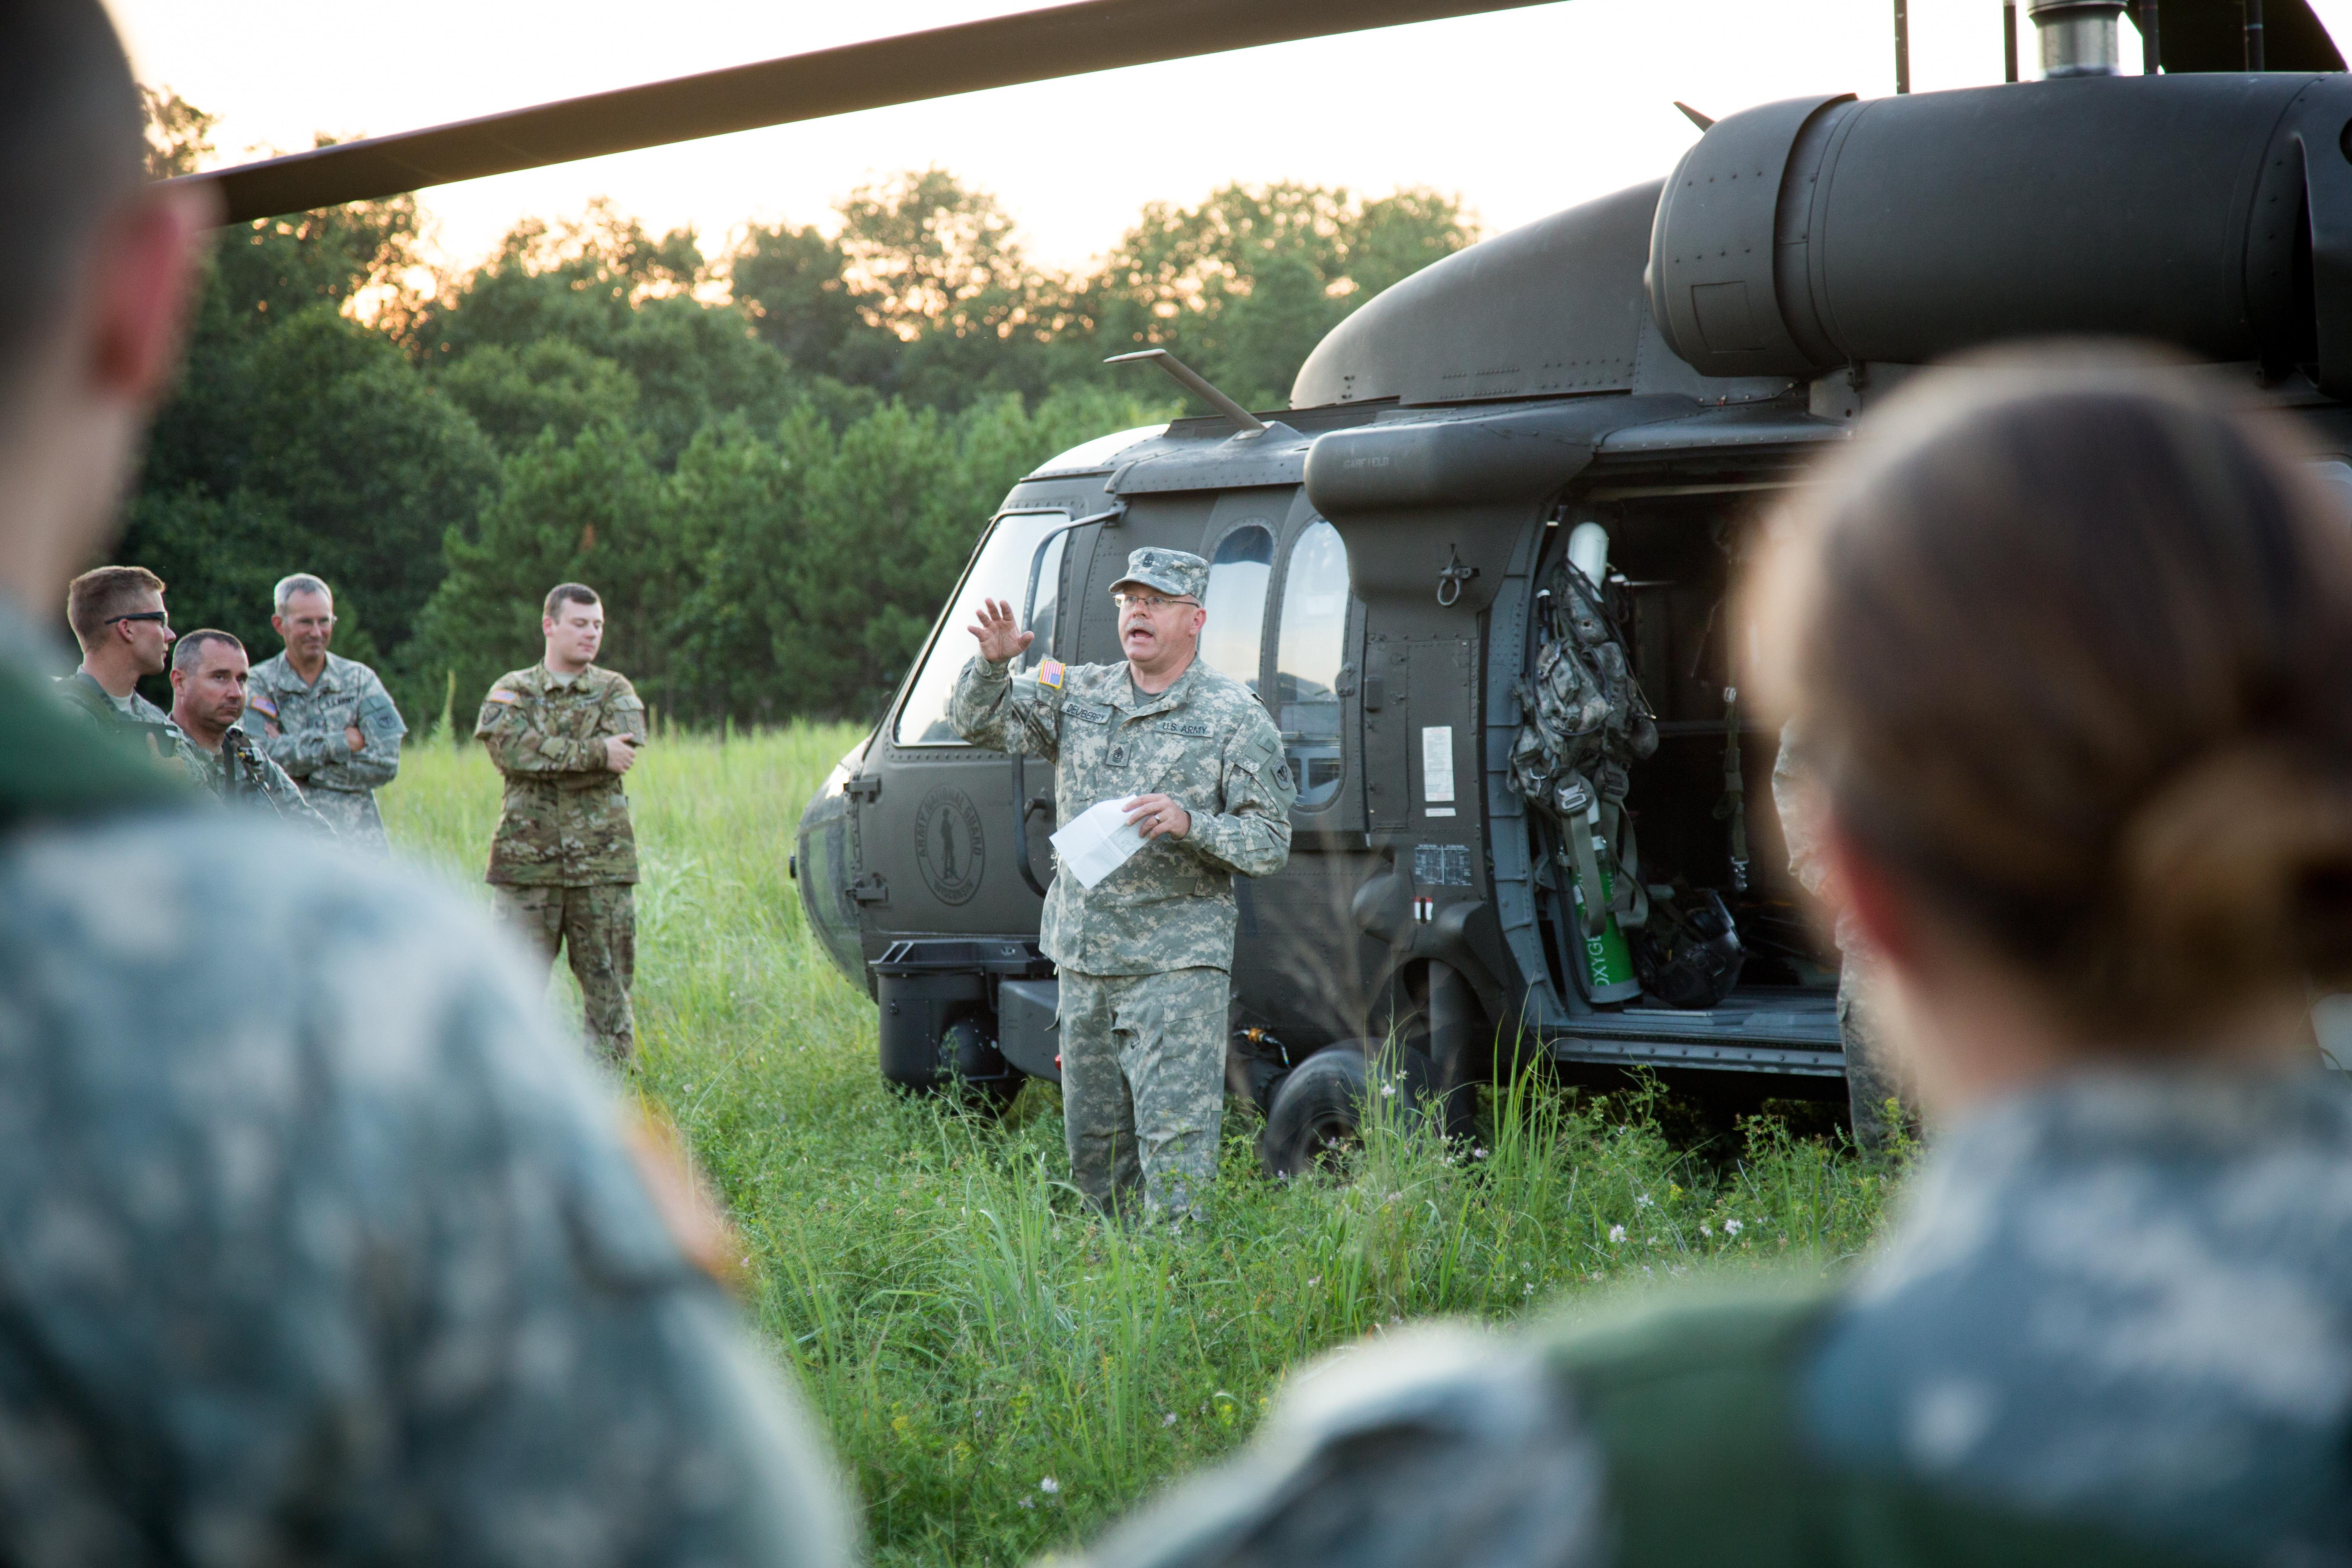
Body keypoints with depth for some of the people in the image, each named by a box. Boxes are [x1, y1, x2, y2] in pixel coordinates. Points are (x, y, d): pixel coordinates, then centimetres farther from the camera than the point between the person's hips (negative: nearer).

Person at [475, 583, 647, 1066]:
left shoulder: (616, 691, 10)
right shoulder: (511, 691, 7)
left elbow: (621, 754, -9)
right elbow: (512, 750, -14)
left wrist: (547, 755, -10)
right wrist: (595, 753, -16)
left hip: (602, 863, 1)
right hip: (527, 861, -1)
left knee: (608, 987, 4)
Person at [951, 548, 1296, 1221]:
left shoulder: (1235, 717, -3)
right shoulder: (1078, 694, 11)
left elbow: (1271, 843, -5)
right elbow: (980, 723, 4)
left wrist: (1189, 824, -22)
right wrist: (993, 663, -17)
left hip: (1178, 963, -5)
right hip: (1082, 959, 5)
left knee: (1175, 1138, -12)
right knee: (1094, 1143, 12)